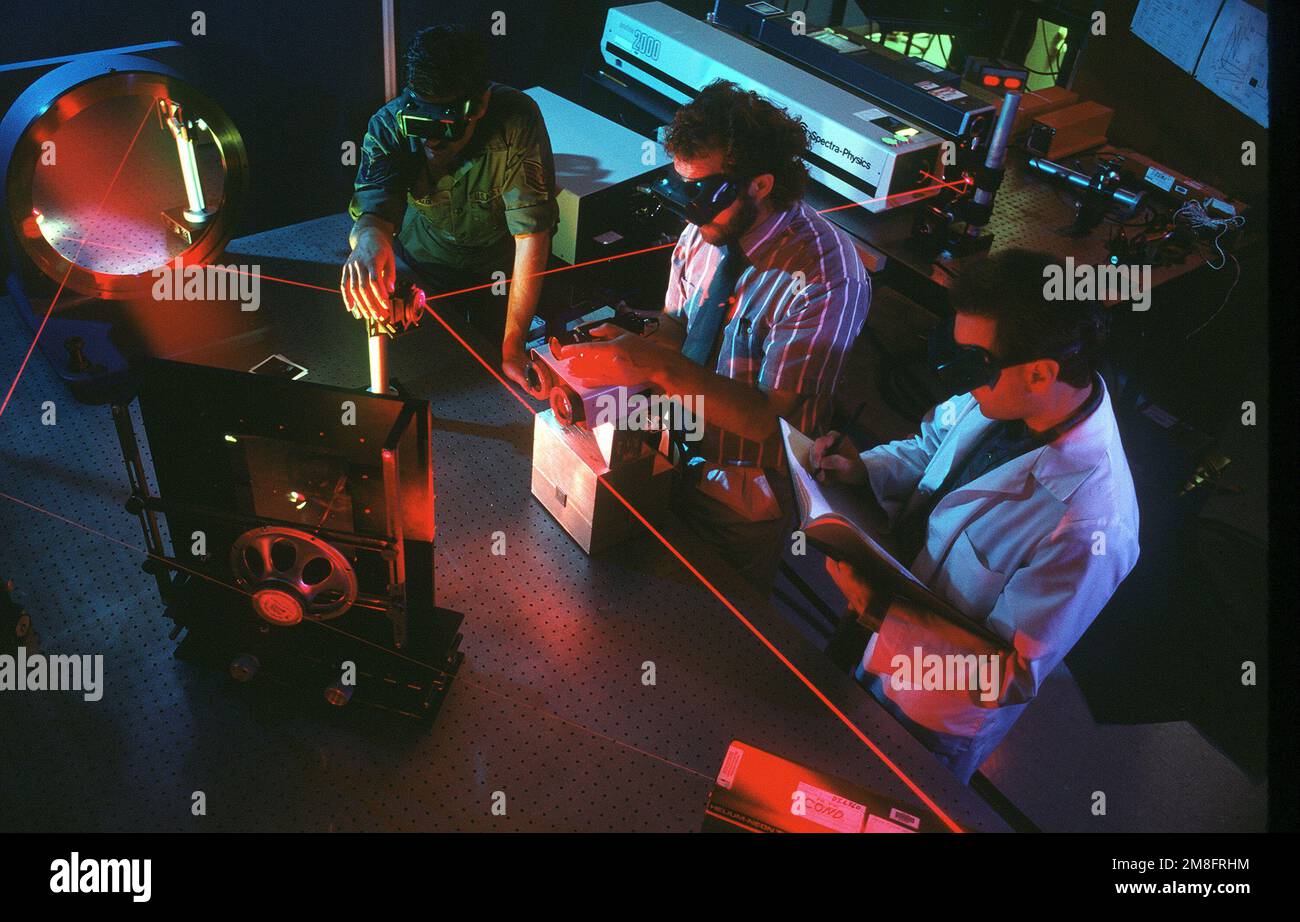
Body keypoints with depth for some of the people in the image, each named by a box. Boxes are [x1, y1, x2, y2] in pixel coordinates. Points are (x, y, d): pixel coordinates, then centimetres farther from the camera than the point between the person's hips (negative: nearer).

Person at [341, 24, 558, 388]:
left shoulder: (517, 120, -35)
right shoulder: (389, 126, -29)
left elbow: (531, 235, -34)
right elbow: (373, 210, -37)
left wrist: (512, 347, -37)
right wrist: (368, 239, -65)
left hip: (497, 262, -1)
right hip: (424, 260, 1)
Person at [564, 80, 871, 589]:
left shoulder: (826, 279, -27)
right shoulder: (702, 233, -9)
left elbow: (769, 420, -27)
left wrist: (658, 366, -36)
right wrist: (626, 345, -19)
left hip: (739, 506, -5)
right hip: (675, 454, 5)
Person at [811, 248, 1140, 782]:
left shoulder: (1088, 526, -40)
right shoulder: (1004, 396, -18)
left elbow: (1014, 678, -31)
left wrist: (880, 612, -37)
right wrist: (861, 468, -15)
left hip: (933, 719, -6)